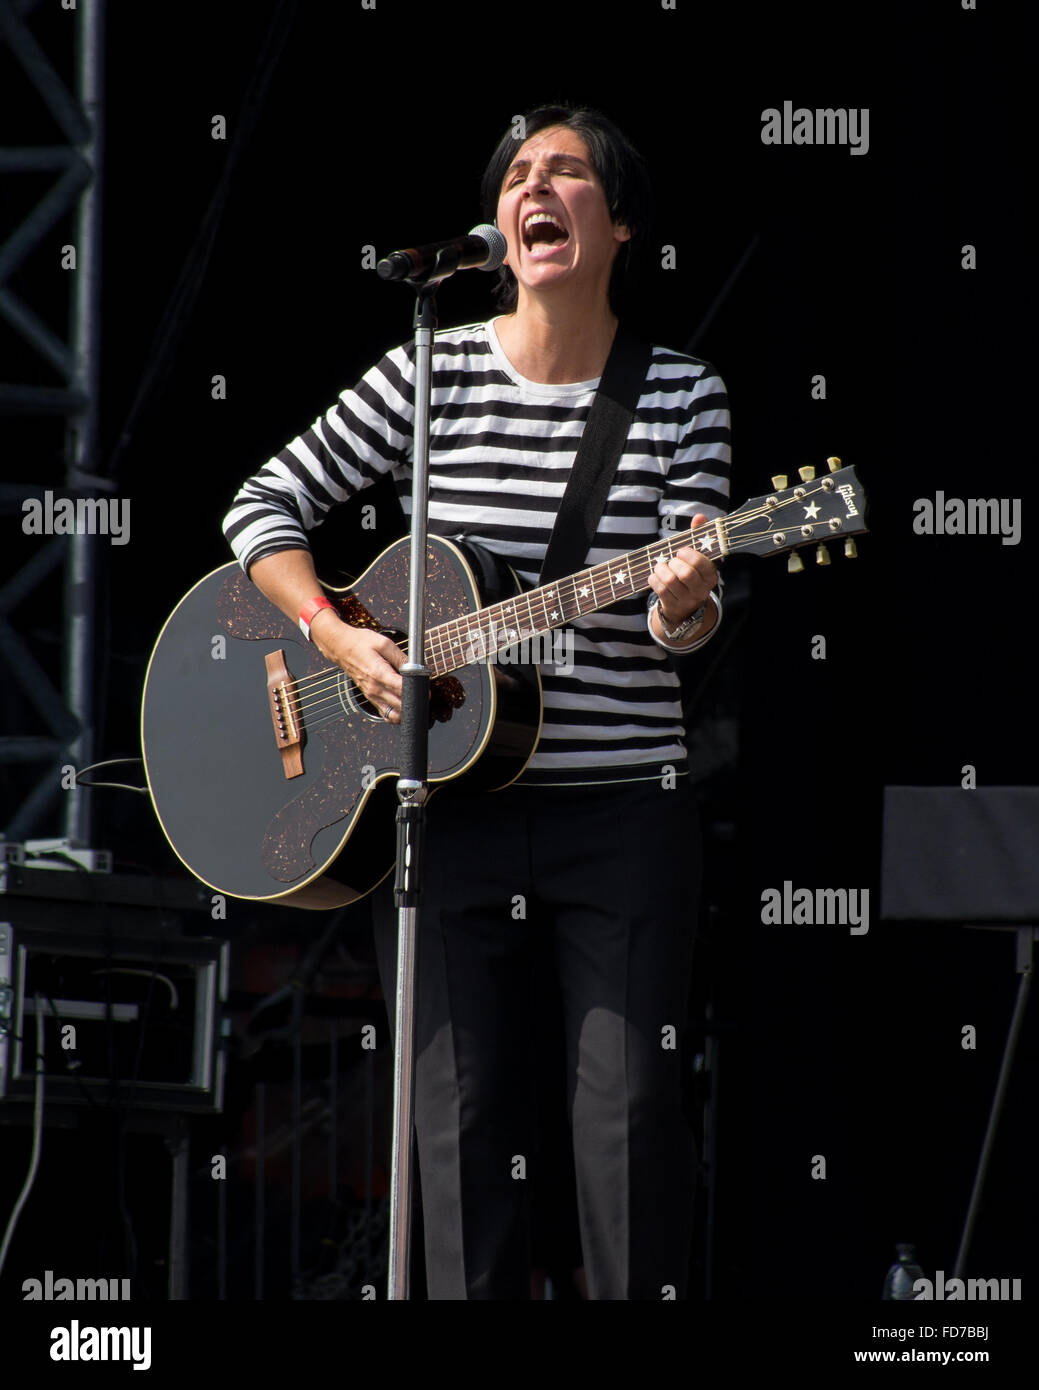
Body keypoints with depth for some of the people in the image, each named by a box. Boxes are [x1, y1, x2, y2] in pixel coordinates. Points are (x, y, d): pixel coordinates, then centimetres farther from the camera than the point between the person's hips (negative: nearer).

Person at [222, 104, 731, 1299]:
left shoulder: (682, 395, 2)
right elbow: (266, 505, 6)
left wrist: (682, 605, -28)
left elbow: (685, 618, -4)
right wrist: (339, 639, -9)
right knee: (463, 1115, 2)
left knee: (631, 1118, -5)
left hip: (623, 810, -1)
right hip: (443, 808, 1)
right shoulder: (431, 374, 2)